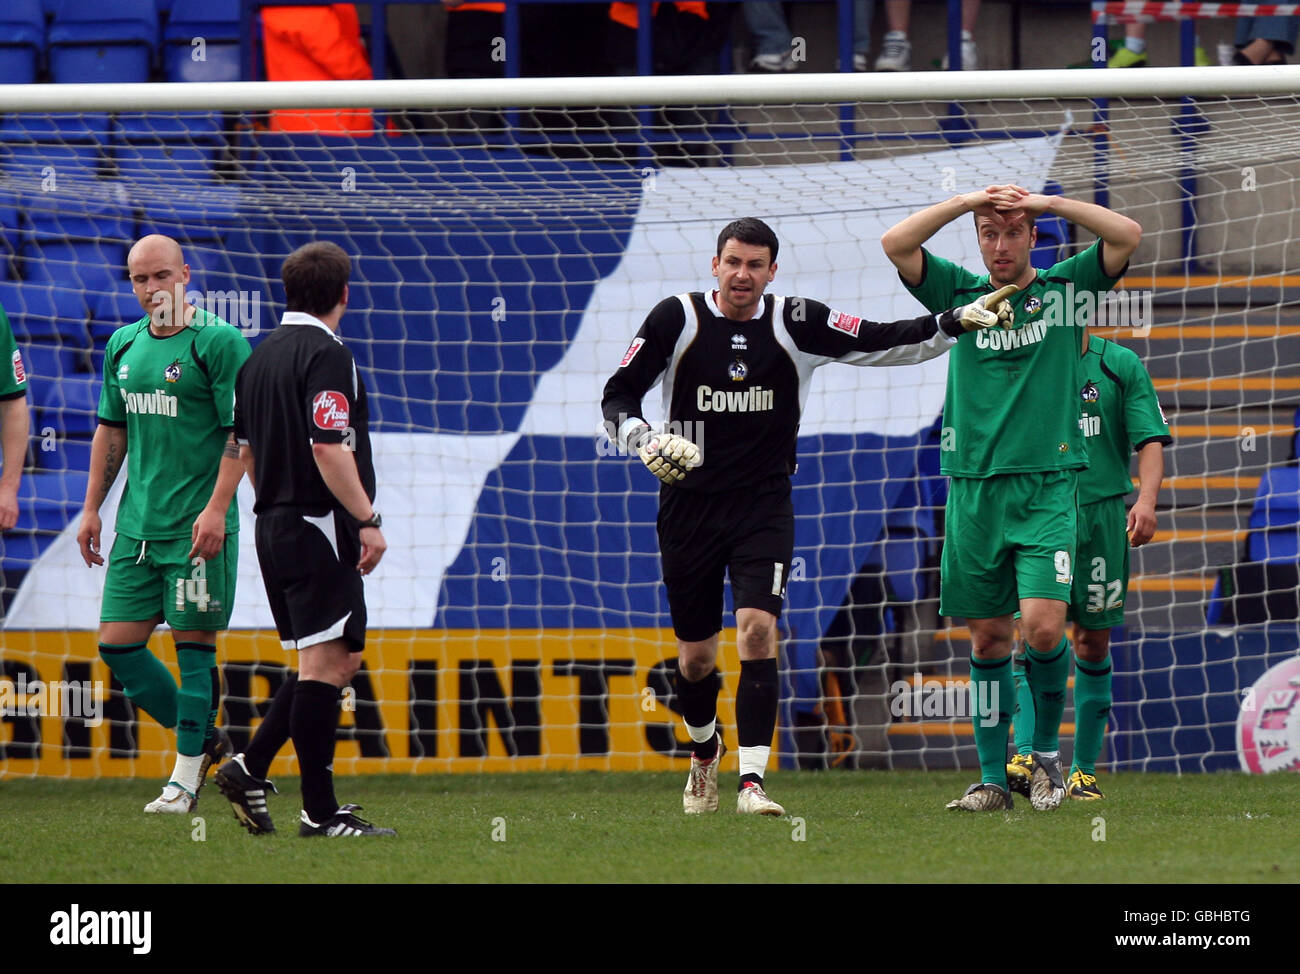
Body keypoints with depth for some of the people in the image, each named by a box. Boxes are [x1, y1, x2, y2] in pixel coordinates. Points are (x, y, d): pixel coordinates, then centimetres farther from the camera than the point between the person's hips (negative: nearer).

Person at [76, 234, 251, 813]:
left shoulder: (219, 342, -8)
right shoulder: (123, 346, 13)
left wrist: (216, 508, -19)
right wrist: (92, 508, 17)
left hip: (196, 526, -7)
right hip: (137, 523, 7)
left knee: (194, 642, -3)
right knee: (117, 644, 3)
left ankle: (187, 775, 7)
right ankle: (202, 737, 21)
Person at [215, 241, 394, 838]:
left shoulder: (259, 357, 14)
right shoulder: (326, 355, -13)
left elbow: (245, 452, 20)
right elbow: (329, 449, -21)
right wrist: (368, 519, -18)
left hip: (274, 526, 9)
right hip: (319, 528, -9)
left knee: (338, 660, 15)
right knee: (327, 661, -7)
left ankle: (250, 769, 8)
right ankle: (319, 812, -8)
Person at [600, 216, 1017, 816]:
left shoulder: (796, 324, -2)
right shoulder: (677, 320, -3)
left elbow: (884, 343, -4)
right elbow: (617, 395, 1)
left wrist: (958, 322, -16)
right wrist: (641, 439, -19)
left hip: (764, 506, 0)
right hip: (689, 503, 1)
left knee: (757, 630, -20)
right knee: (696, 655, 8)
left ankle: (751, 782, -21)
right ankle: (705, 752, 39)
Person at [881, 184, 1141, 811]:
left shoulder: (1064, 290, 7)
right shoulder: (961, 294, 11)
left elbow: (1127, 236, -4)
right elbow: (895, 244, 0)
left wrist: (1047, 202, -5)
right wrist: (968, 201, -3)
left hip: (1047, 487, -2)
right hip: (972, 488, 2)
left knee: (1044, 627, -15)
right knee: (988, 637, 4)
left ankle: (1045, 751, 8)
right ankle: (992, 778, 10)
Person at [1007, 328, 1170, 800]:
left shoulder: (1121, 366, 4)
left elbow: (1151, 441, 0)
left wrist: (1146, 499, -16)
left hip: (1103, 510, 0)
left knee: (1092, 641, 4)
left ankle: (1084, 770, 12)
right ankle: (1027, 756, -22)